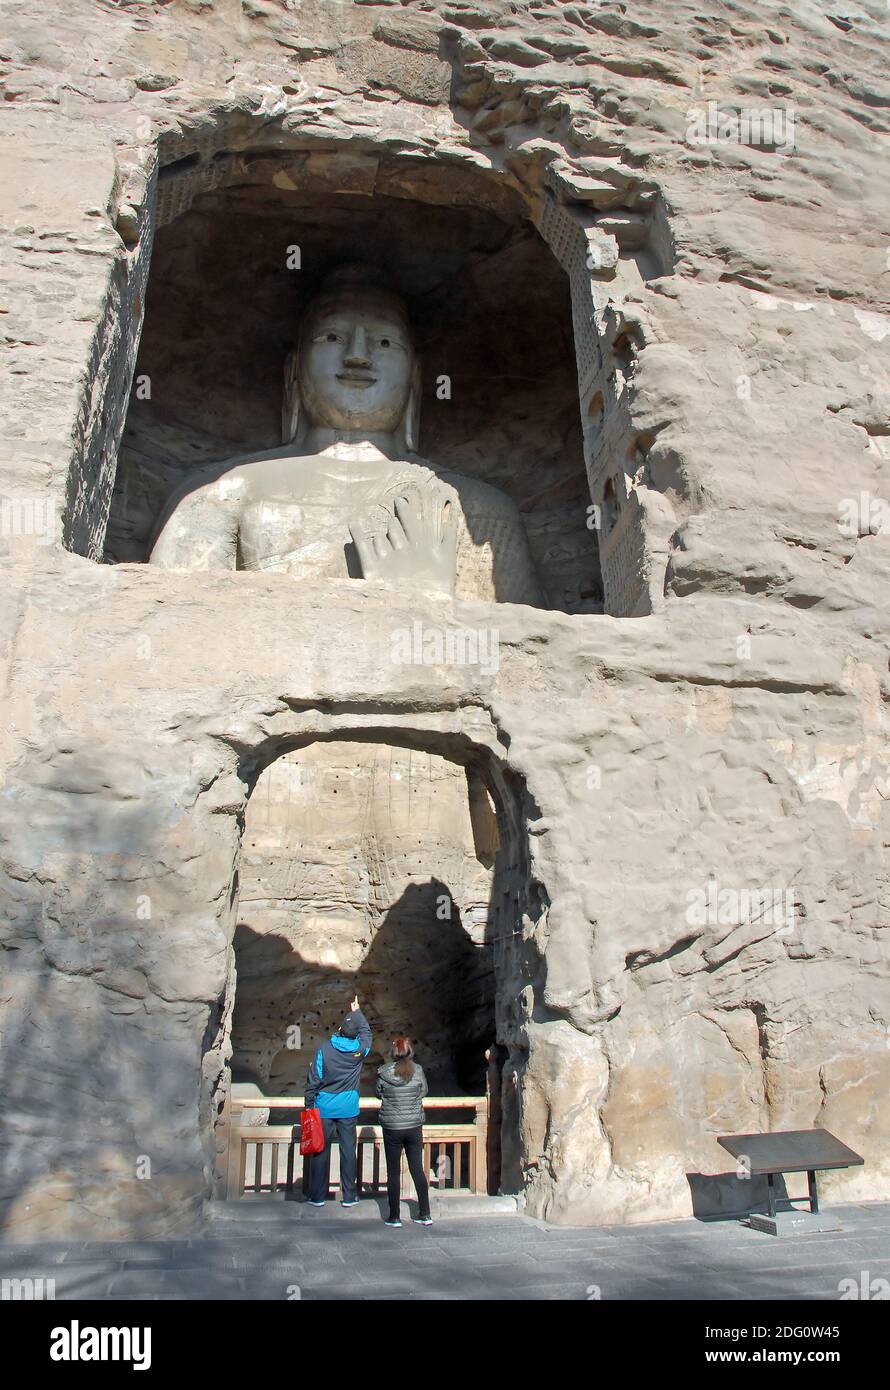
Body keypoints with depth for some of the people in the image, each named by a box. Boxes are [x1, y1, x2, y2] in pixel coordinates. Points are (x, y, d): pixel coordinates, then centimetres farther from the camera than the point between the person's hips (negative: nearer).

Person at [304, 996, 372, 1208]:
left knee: (320, 1151, 7)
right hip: (348, 1109, 1)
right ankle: (349, 1196, 12)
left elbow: (313, 1079, -6)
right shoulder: (360, 1050, -5)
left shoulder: (324, 1049, -9)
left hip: (324, 1108, -1)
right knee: (348, 1150, 7)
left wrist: (308, 1105, 3)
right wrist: (357, 1011, 30)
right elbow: (366, 1032, 17)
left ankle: (317, 1196, 14)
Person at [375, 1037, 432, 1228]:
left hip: (391, 1128, -1)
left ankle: (394, 1217, 13)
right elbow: (424, 1091, 5)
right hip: (414, 1126, 1)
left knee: (393, 1172, 8)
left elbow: (379, 1093, 3)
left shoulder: (384, 1072, -11)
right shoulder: (417, 1070, -9)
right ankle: (425, 1214, 16)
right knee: (417, 1169, 12)